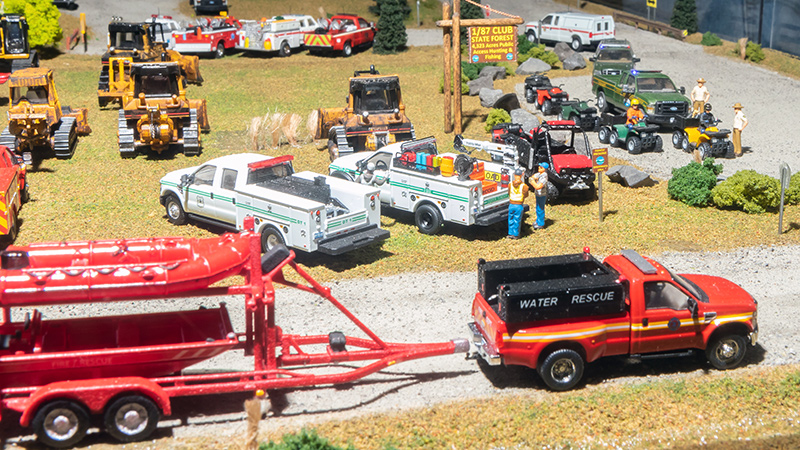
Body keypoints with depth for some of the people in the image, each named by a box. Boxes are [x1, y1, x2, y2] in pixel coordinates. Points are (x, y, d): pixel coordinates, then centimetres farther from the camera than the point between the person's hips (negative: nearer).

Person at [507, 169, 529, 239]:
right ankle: (515, 235, 20)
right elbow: (526, 195, 1)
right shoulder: (524, 186, -14)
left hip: (511, 205, 2)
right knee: (517, 221, 11)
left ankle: (510, 234, 24)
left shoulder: (510, 185, -6)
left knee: (511, 220, 17)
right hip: (519, 206, -2)